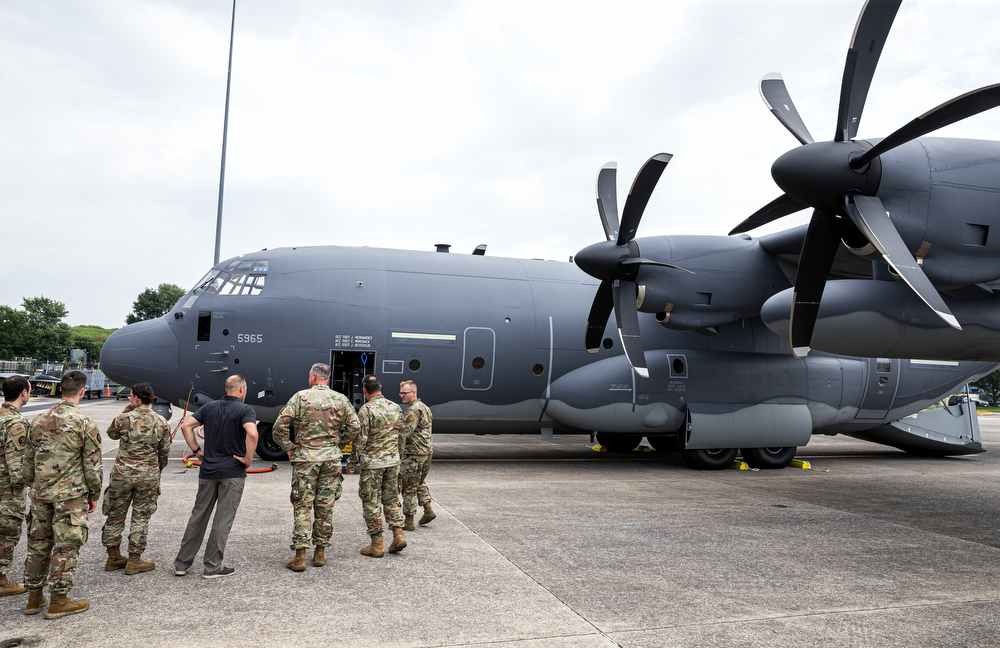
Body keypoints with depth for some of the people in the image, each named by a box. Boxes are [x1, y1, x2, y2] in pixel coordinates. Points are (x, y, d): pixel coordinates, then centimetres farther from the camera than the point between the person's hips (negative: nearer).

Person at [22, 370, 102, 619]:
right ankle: (58, 601, 8)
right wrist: (94, 495, 3)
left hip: (41, 493, 6)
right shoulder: (85, 424, -12)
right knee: (65, 545, 2)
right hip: (70, 495, -5)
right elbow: (92, 465, -9)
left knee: (38, 543, 15)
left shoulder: (39, 420, 5)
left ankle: (34, 598, 24)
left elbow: (28, 461, 12)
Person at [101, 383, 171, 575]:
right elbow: (164, 452, 4)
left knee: (115, 515, 15)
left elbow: (112, 434, 15)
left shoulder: (124, 419, -8)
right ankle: (134, 561, 13)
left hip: (122, 473, 0)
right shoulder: (161, 422, -3)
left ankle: (114, 558, 26)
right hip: (149, 476, 0)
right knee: (141, 517, 9)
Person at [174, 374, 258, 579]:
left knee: (198, 516, 14)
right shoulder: (244, 410, -9)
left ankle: (182, 563, 19)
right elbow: (252, 433, -27)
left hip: (208, 470, 5)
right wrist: (248, 458, -15)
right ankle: (212, 567, 7)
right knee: (223, 519, 3)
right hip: (233, 472, -5)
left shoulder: (210, 407, 8)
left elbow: (186, 425, 5)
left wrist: (197, 451, 8)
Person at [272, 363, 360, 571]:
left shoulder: (300, 397, -6)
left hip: (305, 458, -2)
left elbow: (280, 427, -12)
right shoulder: (341, 399, 2)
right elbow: (355, 428, 2)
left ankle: (300, 557, 1)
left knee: (302, 506, 3)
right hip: (331, 458, 2)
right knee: (325, 506, 9)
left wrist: (288, 447, -1)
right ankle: (320, 554, 16)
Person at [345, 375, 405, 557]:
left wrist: (352, 462, -2)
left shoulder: (366, 410, -13)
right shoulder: (395, 407, 5)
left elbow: (360, 440, -13)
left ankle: (377, 545, 6)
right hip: (393, 461, 6)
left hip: (372, 463, -5)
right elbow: (401, 436, 12)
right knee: (391, 498, 16)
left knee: (371, 502, 3)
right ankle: (398, 534, 8)